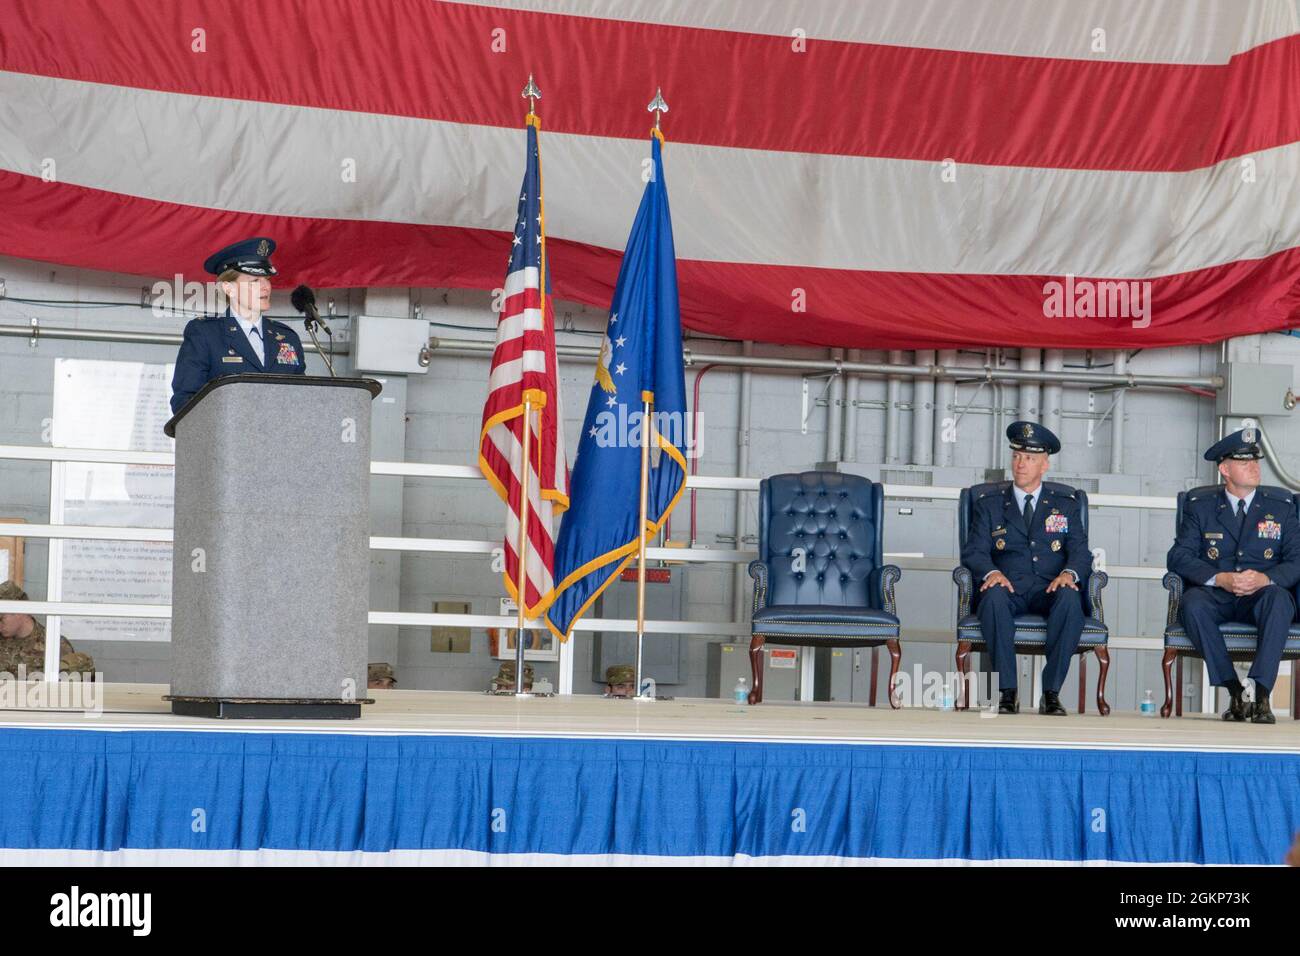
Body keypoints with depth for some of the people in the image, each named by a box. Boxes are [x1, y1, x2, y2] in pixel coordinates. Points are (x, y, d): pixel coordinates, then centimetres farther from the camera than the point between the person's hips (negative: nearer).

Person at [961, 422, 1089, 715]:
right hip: (1010, 589, 0)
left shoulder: (1066, 506, 19)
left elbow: (1081, 552, 7)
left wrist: (1069, 573, -17)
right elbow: (974, 551, 6)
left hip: (1049, 591, 0)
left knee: (1069, 598, -35)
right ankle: (1008, 692, -33)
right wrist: (991, 572, -18)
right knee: (994, 596, -37)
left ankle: (1051, 693, -32)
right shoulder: (989, 506, 18)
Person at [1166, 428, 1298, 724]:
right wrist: (1219, 579, -18)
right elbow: (1179, 556, -1)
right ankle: (1234, 690, -31)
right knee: (1193, 602, -34)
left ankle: (1260, 691, -41)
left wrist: (1266, 579, -19)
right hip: (1215, 597, 0)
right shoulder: (1200, 507, 10)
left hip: (1260, 598, 0)